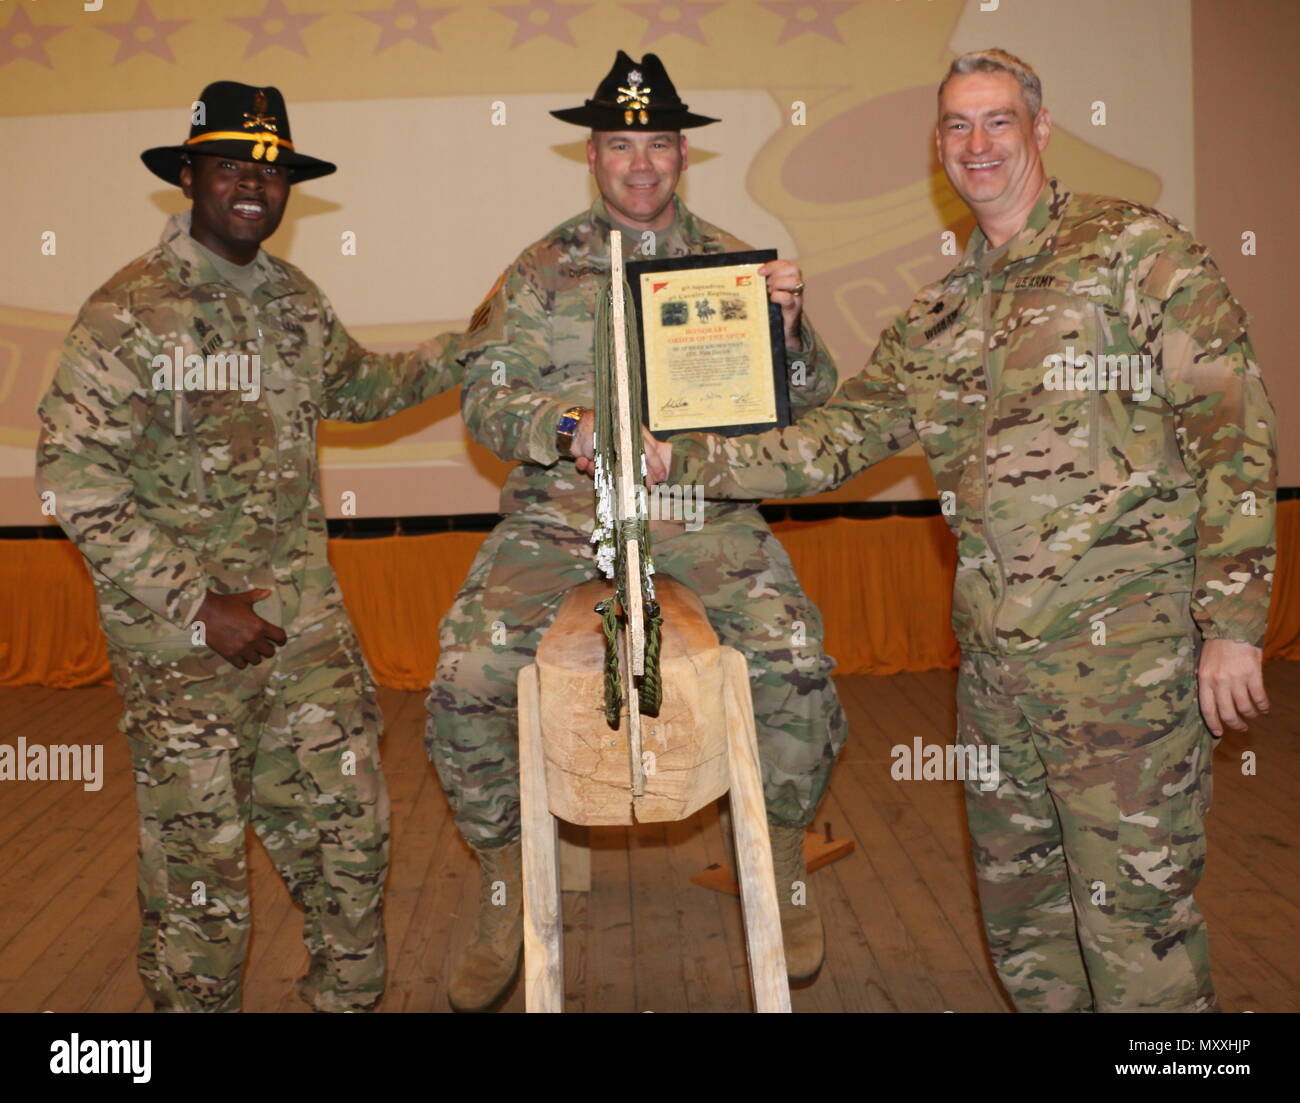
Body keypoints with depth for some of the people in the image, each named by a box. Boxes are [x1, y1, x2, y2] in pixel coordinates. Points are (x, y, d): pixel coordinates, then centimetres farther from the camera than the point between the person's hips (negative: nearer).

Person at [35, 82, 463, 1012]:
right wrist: (199, 605, -17)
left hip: (306, 616, 6)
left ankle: (351, 995, 32)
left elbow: (355, 386, 28)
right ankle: (198, 1000, 27)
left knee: (349, 820, 12)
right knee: (200, 852, 5)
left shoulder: (296, 302, 9)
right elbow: (75, 480, -15)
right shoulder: (131, 312, -11)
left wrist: (464, 353, 14)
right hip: (182, 633, -6)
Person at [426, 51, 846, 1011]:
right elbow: (485, 393, 0)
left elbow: (808, 400, 8)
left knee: (797, 665, -20)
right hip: (559, 513, 0)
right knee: (467, 678, -17)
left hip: (706, 512, 1)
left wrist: (788, 327, -13)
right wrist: (572, 430, -19)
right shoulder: (543, 269, 9)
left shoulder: (733, 264, 12)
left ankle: (783, 872, 8)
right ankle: (505, 900, 7)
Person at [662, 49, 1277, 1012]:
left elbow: (1233, 430, -8)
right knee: (1019, 911, 17)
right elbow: (833, 441, 15)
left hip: (1125, 652, -6)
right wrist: (680, 457, 6)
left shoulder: (1135, 250, -3)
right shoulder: (940, 316, 16)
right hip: (994, 658, 6)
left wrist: (1231, 621, -13)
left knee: (1136, 919, 0)